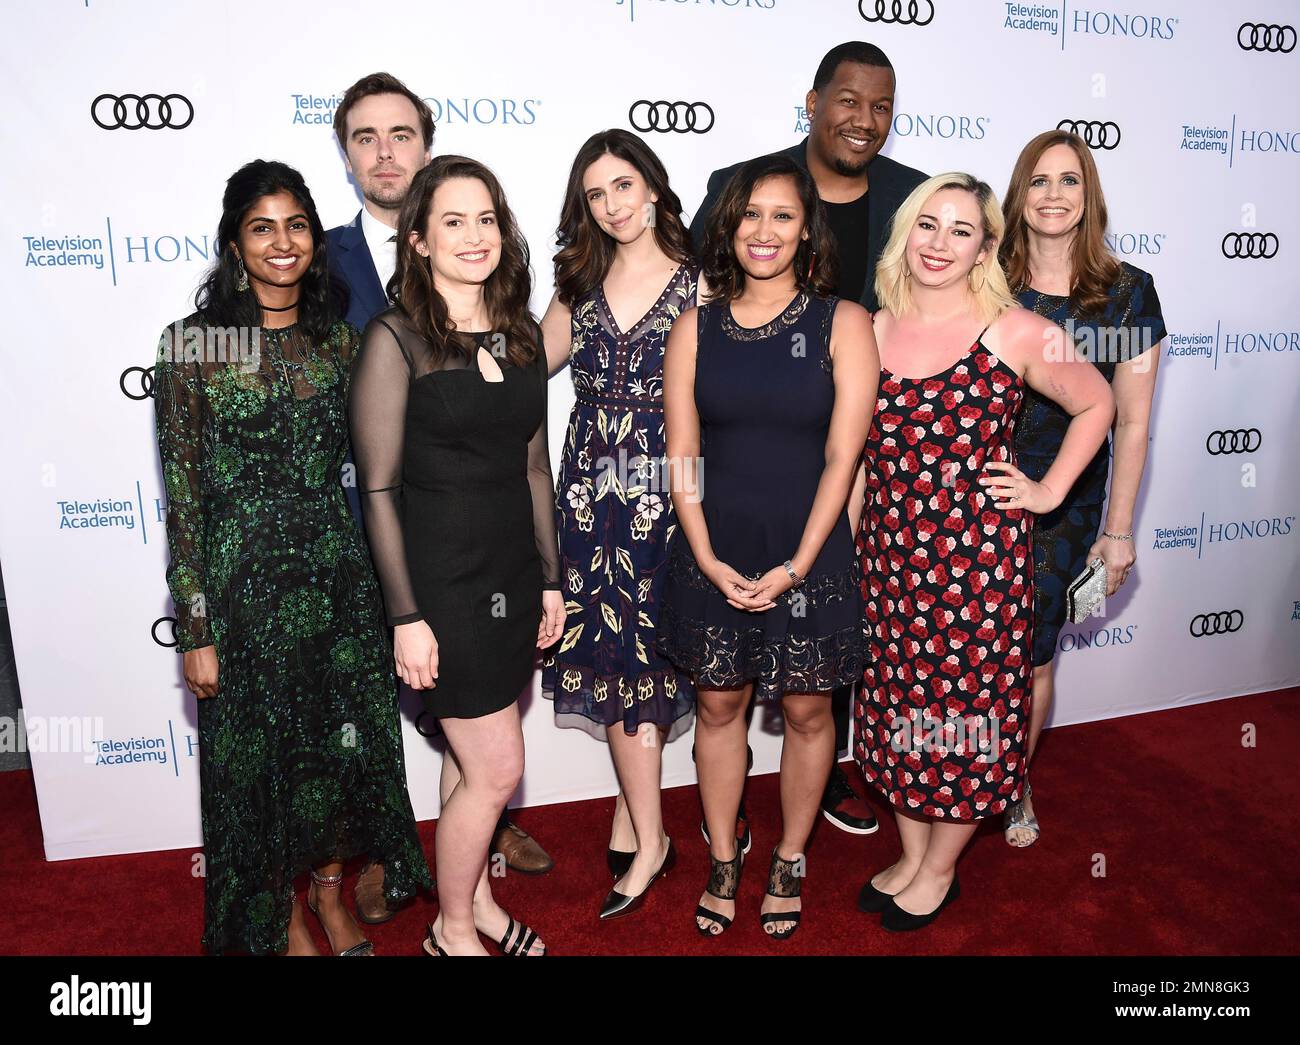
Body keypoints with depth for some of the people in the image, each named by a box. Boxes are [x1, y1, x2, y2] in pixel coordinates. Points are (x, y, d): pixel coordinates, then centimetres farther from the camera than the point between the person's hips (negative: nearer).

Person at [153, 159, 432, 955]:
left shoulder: (337, 337, 3)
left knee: (346, 743, 13)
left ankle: (333, 895, 39)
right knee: (257, 757, 11)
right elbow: (183, 498, -7)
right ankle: (283, 919, 36)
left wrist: (389, 584, 8)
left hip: (338, 570, 3)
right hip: (244, 577, -3)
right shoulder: (193, 344, -7)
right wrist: (196, 629, -8)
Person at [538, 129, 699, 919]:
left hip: (661, 491, -4)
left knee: (636, 652, 0)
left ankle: (641, 835, 15)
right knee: (612, 653, 5)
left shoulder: (697, 285, -3)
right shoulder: (582, 285, 11)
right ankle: (643, 833, 19)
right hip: (589, 490, 4)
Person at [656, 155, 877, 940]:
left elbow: (842, 454, -8)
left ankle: (789, 863, 34)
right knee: (720, 705, 13)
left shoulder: (842, 324, -4)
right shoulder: (697, 328, 3)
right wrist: (708, 558, -9)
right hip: (714, 558, 2)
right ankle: (724, 861, 33)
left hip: (809, 558, -1)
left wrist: (796, 566, -13)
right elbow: (683, 453, 1)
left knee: (807, 710, 11)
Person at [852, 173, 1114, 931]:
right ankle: (911, 856, 36)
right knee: (899, 701, 14)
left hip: (978, 555, -3)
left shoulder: (1016, 333, -6)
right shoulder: (872, 330, 4)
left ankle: (941, 870, 31)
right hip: (888, 552, 4)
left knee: (966, 705, 8)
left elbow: (1096, 404, 6)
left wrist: (1049, 491, 0)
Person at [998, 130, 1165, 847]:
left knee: (1031, 657, 9)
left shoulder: (1128, 291, -3)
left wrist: (1118, 531, -1)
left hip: (1066, 509, -1)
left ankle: (1015, 785, 35)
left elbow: (1132, 421, -1)